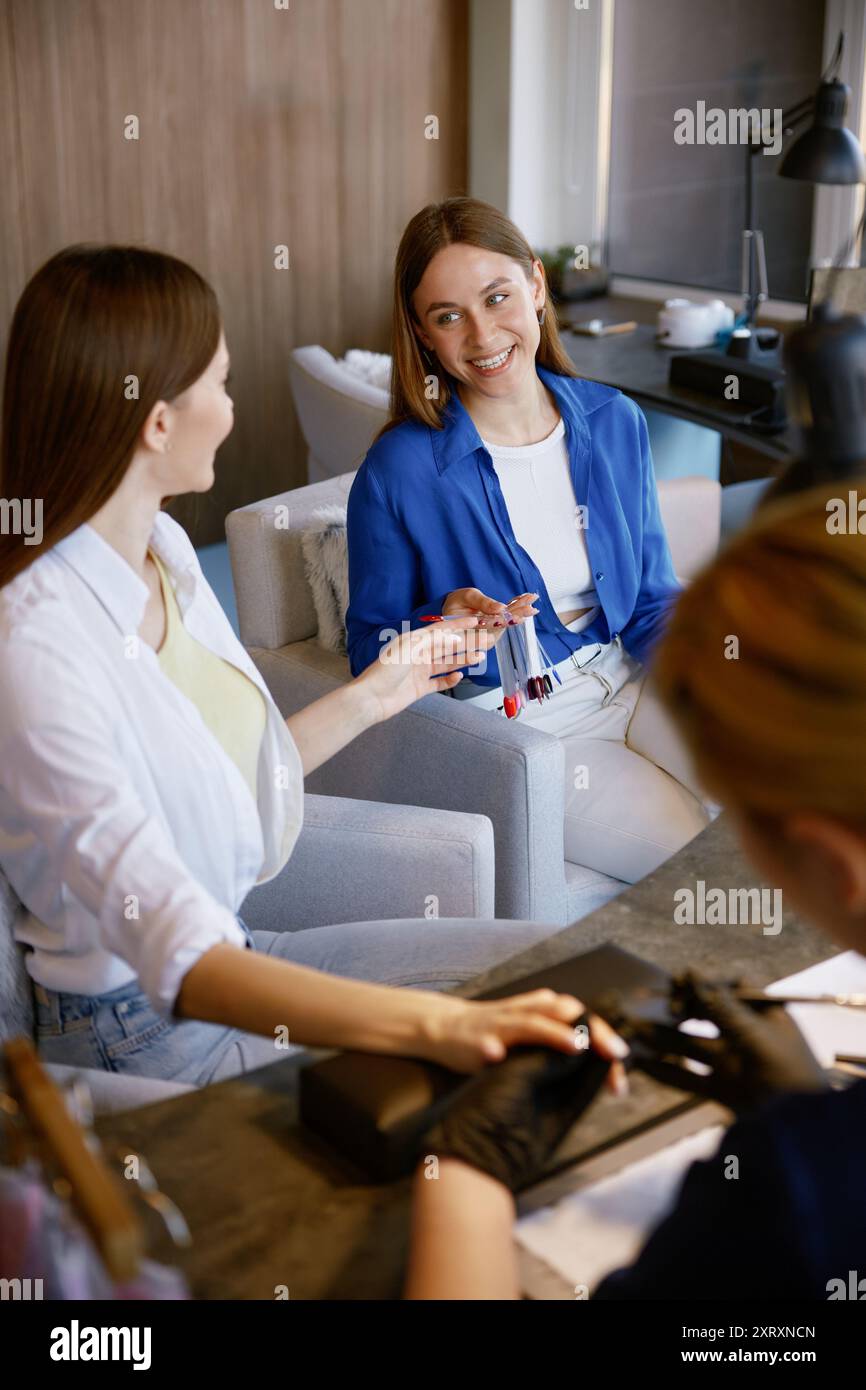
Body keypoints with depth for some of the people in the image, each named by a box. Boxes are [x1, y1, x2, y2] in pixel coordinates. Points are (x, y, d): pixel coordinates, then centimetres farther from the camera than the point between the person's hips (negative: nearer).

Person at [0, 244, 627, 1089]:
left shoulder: (161, 545, 2)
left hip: (229, 950, 9)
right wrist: (434, 1025, -49)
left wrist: (373, 695, 18)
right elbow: (178, 957, -37)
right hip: (141, 1031, -8)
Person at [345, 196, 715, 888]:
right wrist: (444, 628, -25)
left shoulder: (615, 422, 3)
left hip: (629, 687, 5)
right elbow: (372, 652, -4)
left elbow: (653, 598, 11)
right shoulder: (399, 472, -12)